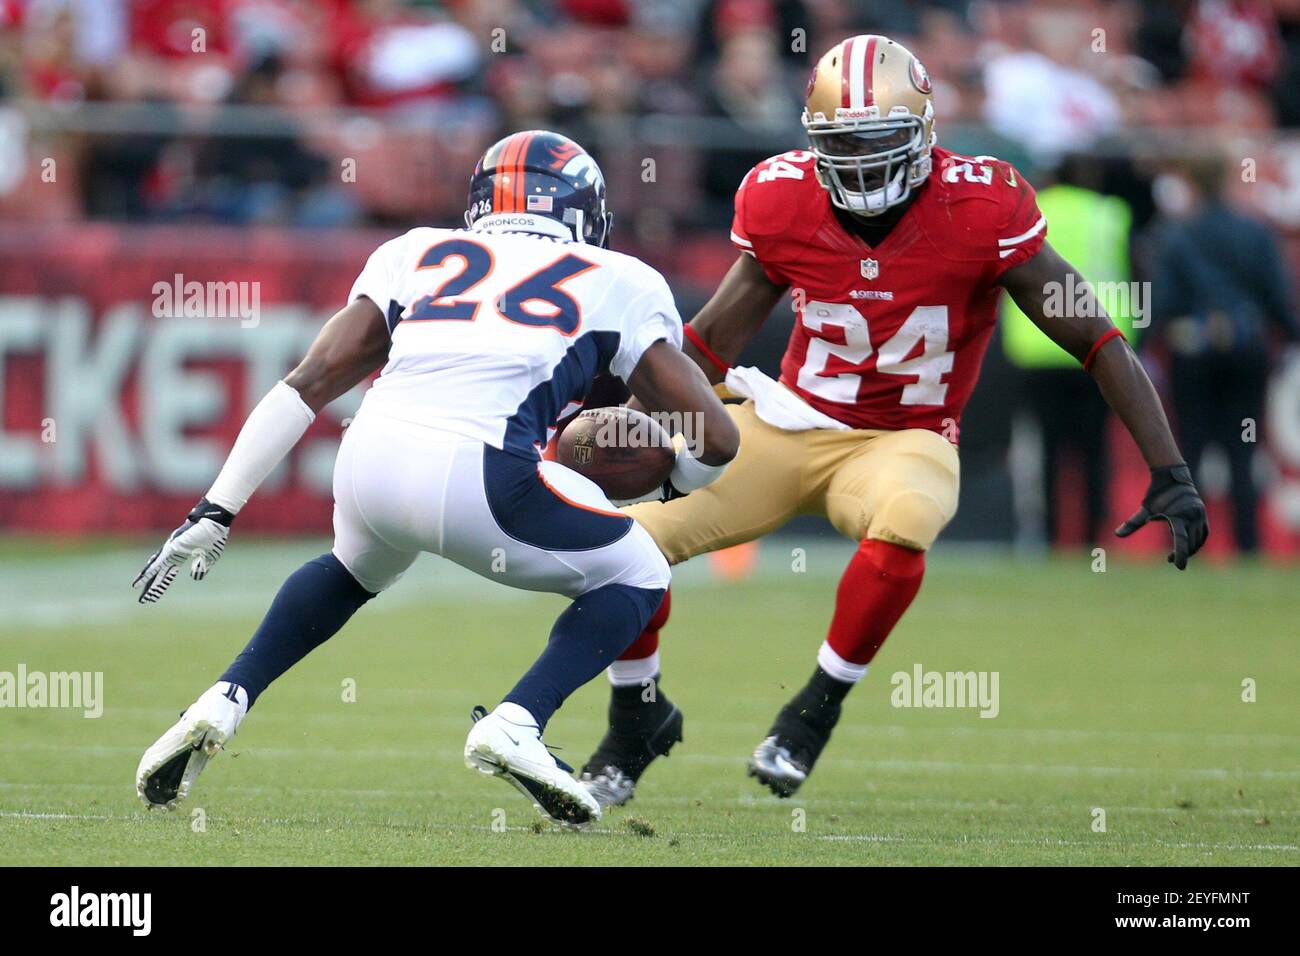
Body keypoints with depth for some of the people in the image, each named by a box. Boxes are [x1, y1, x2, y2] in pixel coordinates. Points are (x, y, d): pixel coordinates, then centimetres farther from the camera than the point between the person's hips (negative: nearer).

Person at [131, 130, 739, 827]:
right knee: (635, 581, 22)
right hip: (478, 478, -4)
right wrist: (667, 486, 44)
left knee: (354, 569, 39)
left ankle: (224, 702, 22)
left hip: (371, 457, 4)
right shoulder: (620, 283, 24)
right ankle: (517, 723, 0)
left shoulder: (417, 254, 29)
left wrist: (216, 512, 21)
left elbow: (309, 383, 20)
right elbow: (716, 438, 21)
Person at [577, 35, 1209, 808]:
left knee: (904, 524, -39)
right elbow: (709, 344, 6)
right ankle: (641, 717, 16)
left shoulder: (982, 208, -18)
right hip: (788, 425, 3)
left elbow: (1096, 340, -15)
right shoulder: (782, 201, -8)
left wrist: (1170, 474, -20)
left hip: (903, 442, -3)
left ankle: (817, 708, -14)